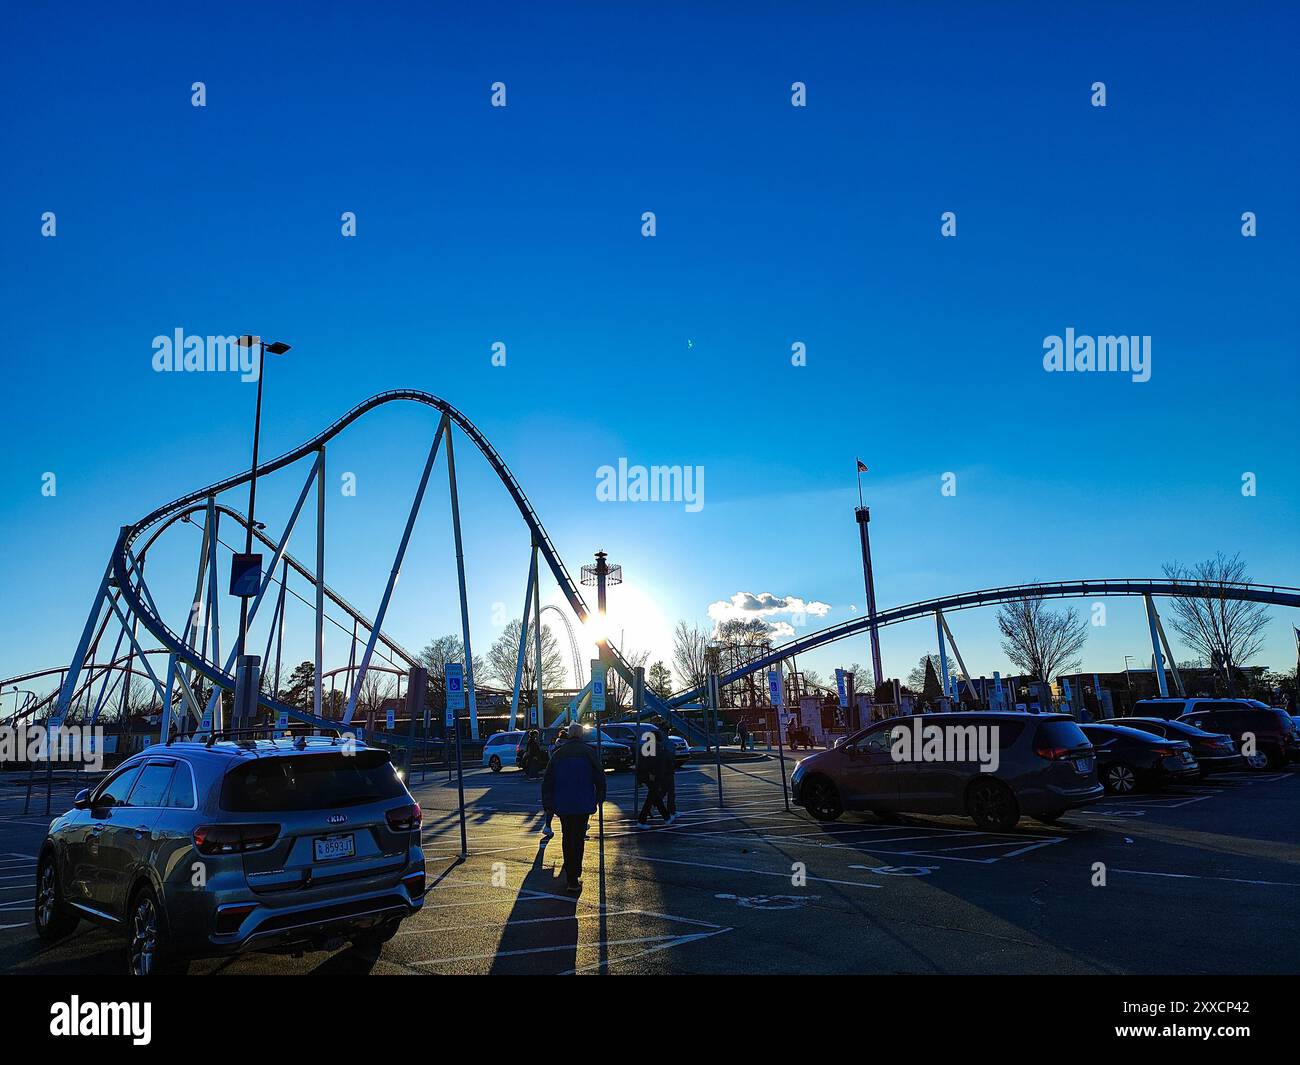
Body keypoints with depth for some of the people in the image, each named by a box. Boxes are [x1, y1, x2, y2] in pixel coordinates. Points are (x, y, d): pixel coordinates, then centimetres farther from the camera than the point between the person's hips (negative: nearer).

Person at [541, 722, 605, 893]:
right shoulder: (588, 752, -4)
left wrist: (547, 804, 11)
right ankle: (573, 881, 0)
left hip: (562, 804, 3)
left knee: (567, 838, 17)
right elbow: (599, 777, -3)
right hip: (583, 804, -3)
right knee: (578, 839, 2)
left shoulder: (558, 754, 4)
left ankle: (569, 874, 25)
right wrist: (600, 797, 12)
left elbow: (547, 781, 5)